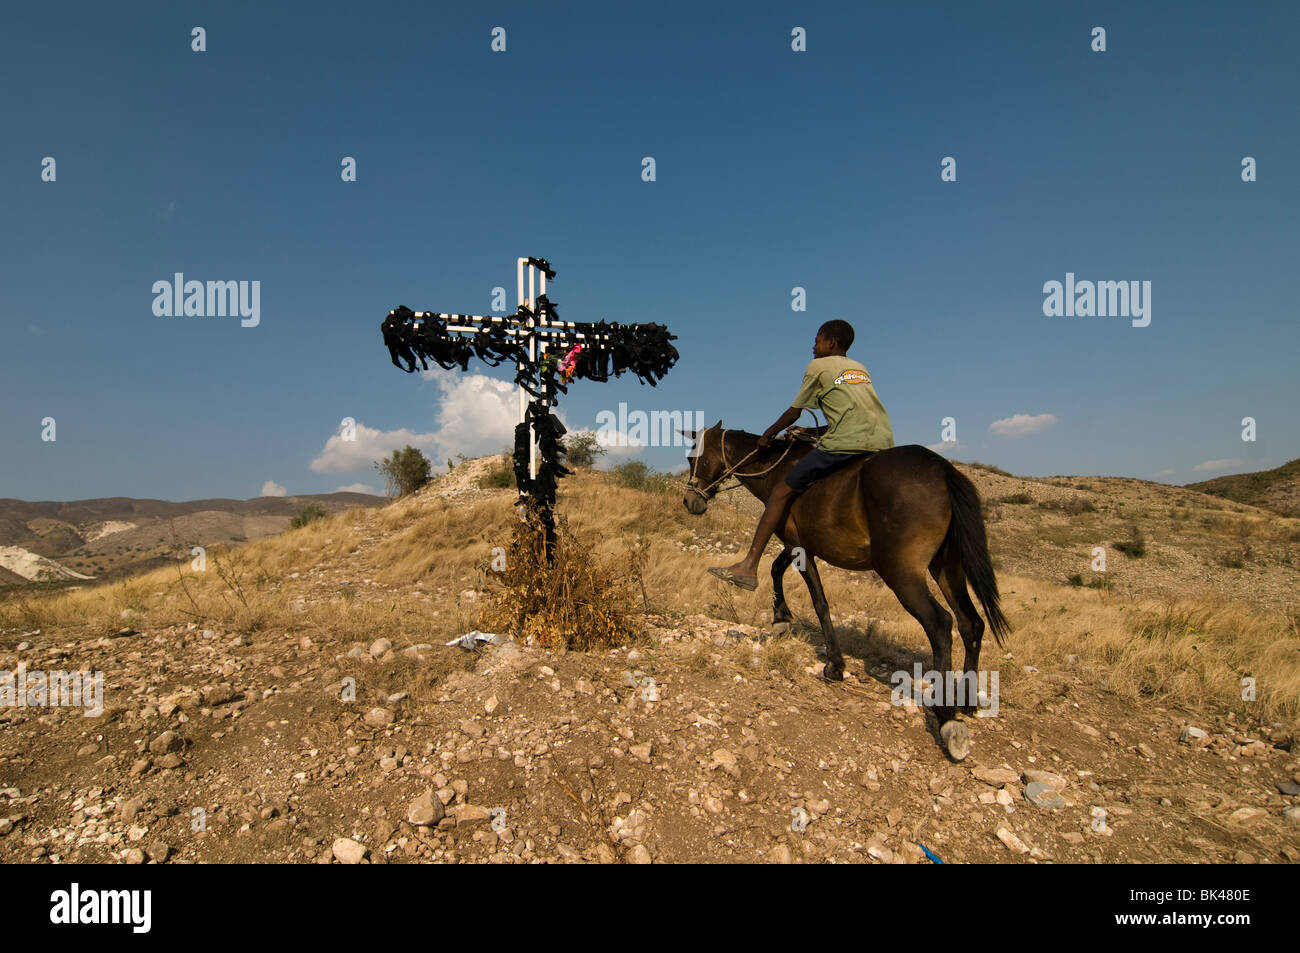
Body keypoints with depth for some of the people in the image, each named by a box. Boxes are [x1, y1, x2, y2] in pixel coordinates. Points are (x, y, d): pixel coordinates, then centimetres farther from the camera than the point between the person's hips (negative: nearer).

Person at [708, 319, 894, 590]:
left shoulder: (818, 366, 9)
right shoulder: (860, 368, 28)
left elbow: (793, 413, 11)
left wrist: (768, 435, 26)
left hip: (846, 444, -7)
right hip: (885, 443, 7)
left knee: (782, 492, -3)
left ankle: (749, 566, -8)